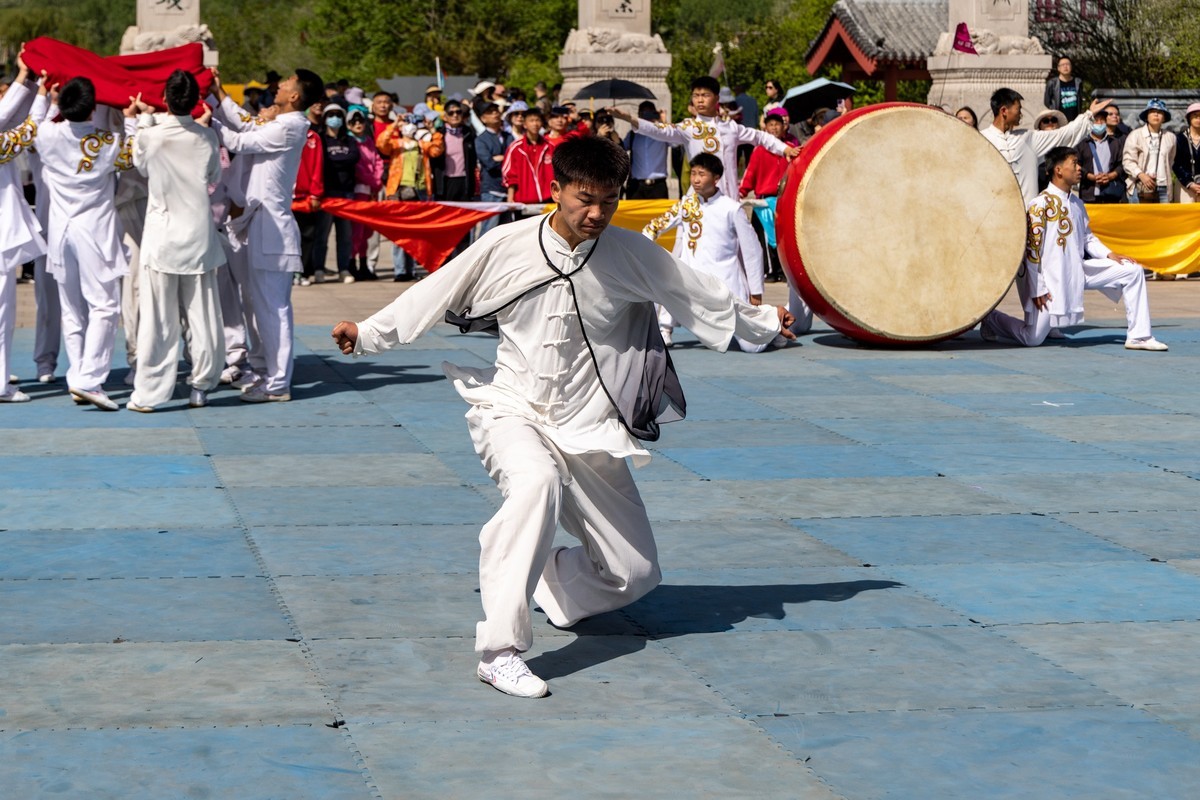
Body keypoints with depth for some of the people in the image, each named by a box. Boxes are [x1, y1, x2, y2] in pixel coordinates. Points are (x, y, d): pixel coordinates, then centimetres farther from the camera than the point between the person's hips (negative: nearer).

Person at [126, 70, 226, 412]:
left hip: (162, 238, -2)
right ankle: (201, 387, 15)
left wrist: (144, 118, 21)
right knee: (202, 315, 9)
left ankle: (148, 393, 1)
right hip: (199, 236, 2)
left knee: (158, 318, -1)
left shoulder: (150, 136, -10)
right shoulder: (207, 138, -3)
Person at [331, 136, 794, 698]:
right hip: (511, 410, -3)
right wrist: (368, 334, 1)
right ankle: (499, 650, -41)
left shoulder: (632, 255, -4)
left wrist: (764, 322, 17)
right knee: (537, 480, -40)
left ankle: (544, 579, 36)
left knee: (634, 575, 2)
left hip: (586, 426, 3)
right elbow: (435, 294, 2)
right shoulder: (507, 246, -8)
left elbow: (702, 296, 10)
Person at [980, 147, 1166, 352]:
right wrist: (1038, 289, -15)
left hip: (1079, 272, 7)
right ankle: (992, 319, 25)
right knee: (1032, 339, -6)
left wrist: (1110, 254, -1)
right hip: (1051, 278, -7)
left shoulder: (1077, 204, 8)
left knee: (1133, 271, -3)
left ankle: (1139, 336, -1)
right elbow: (1031, 249, -14)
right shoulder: (1041, 204, -14)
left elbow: (1088, 238, 18)